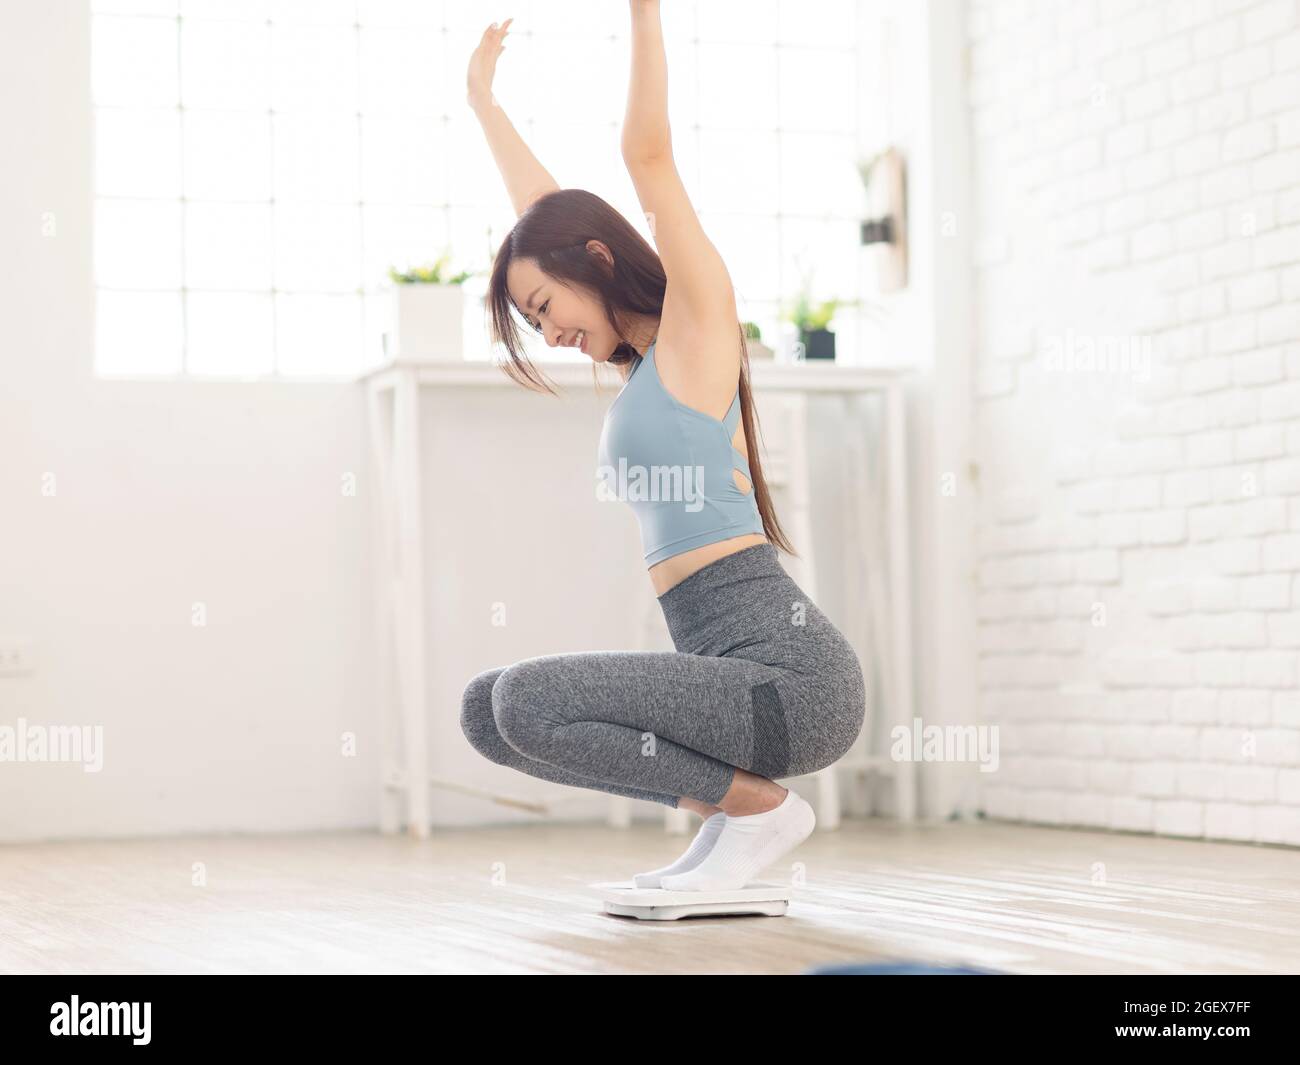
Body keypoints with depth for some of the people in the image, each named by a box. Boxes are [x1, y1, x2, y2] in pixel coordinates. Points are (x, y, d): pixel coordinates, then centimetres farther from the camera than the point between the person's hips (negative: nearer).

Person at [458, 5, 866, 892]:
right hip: (735, 673, 9)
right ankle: (734, 802, 7)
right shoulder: (647, 356, 21)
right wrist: (484, 100, 40)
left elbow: (648, 154, -9)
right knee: (488, 711, 9)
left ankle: (759, 805, -5)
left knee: (531, 700, -21)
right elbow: (546, 215, 32)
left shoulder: (699, 321, -1)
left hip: (789, 671, -9)